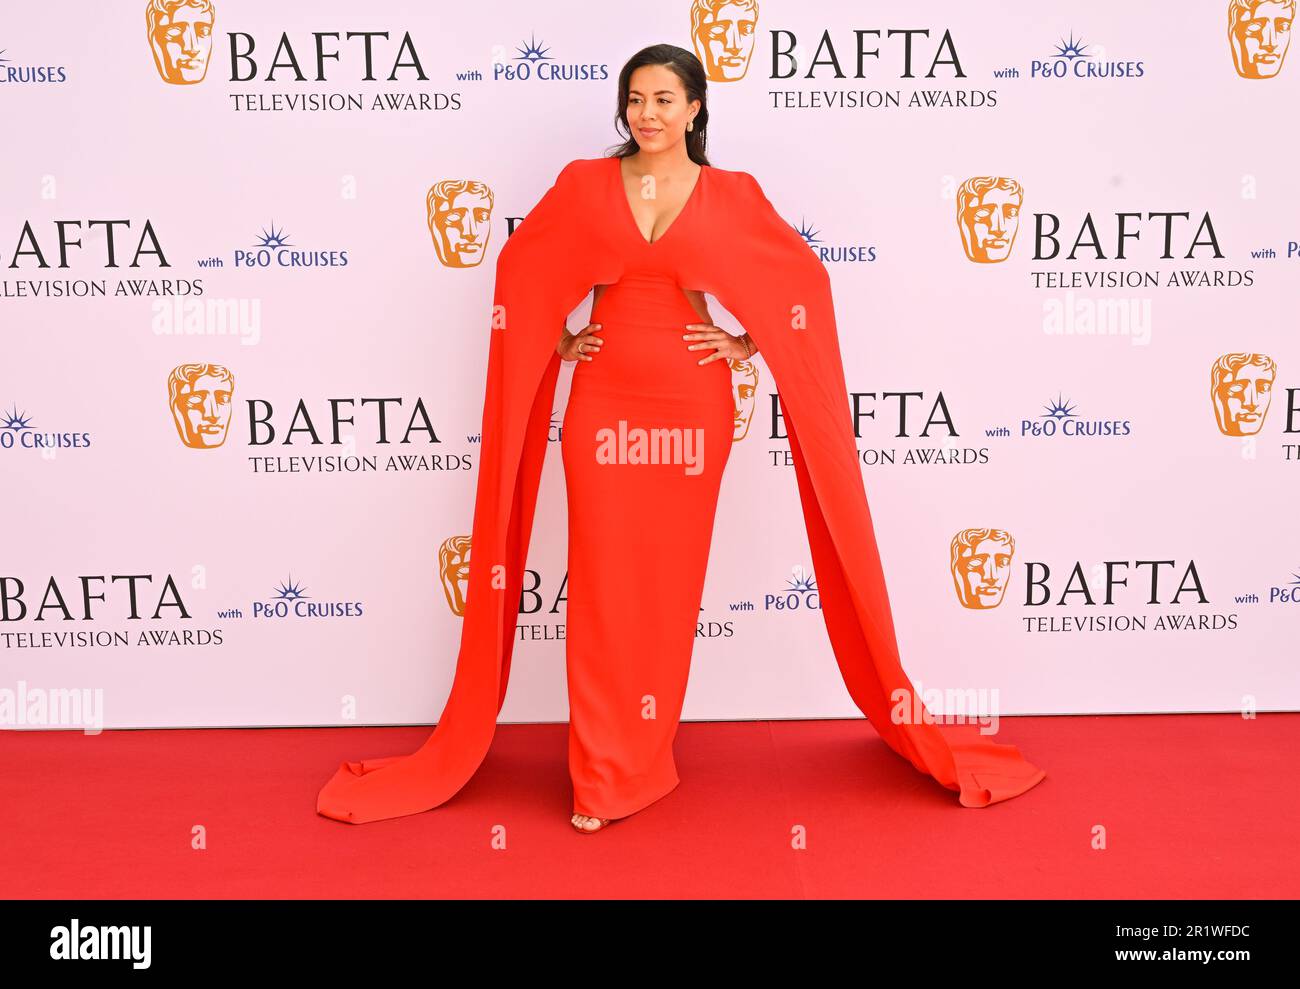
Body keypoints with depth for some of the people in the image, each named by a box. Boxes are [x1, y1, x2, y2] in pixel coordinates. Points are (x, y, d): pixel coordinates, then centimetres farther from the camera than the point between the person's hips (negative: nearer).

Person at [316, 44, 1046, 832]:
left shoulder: (732, 195, 2)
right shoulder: (584, 183, 4)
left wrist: (747, 345, 1)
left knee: (670, 582, 7)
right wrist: (558, 341, 6)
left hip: (691, 409, 0)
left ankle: (643, 757, 23)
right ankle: (603, 771, 12)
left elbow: (804, 276, 8)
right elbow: (522, 266, 14)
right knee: (604, 582, 1)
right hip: (602, 404, 0)